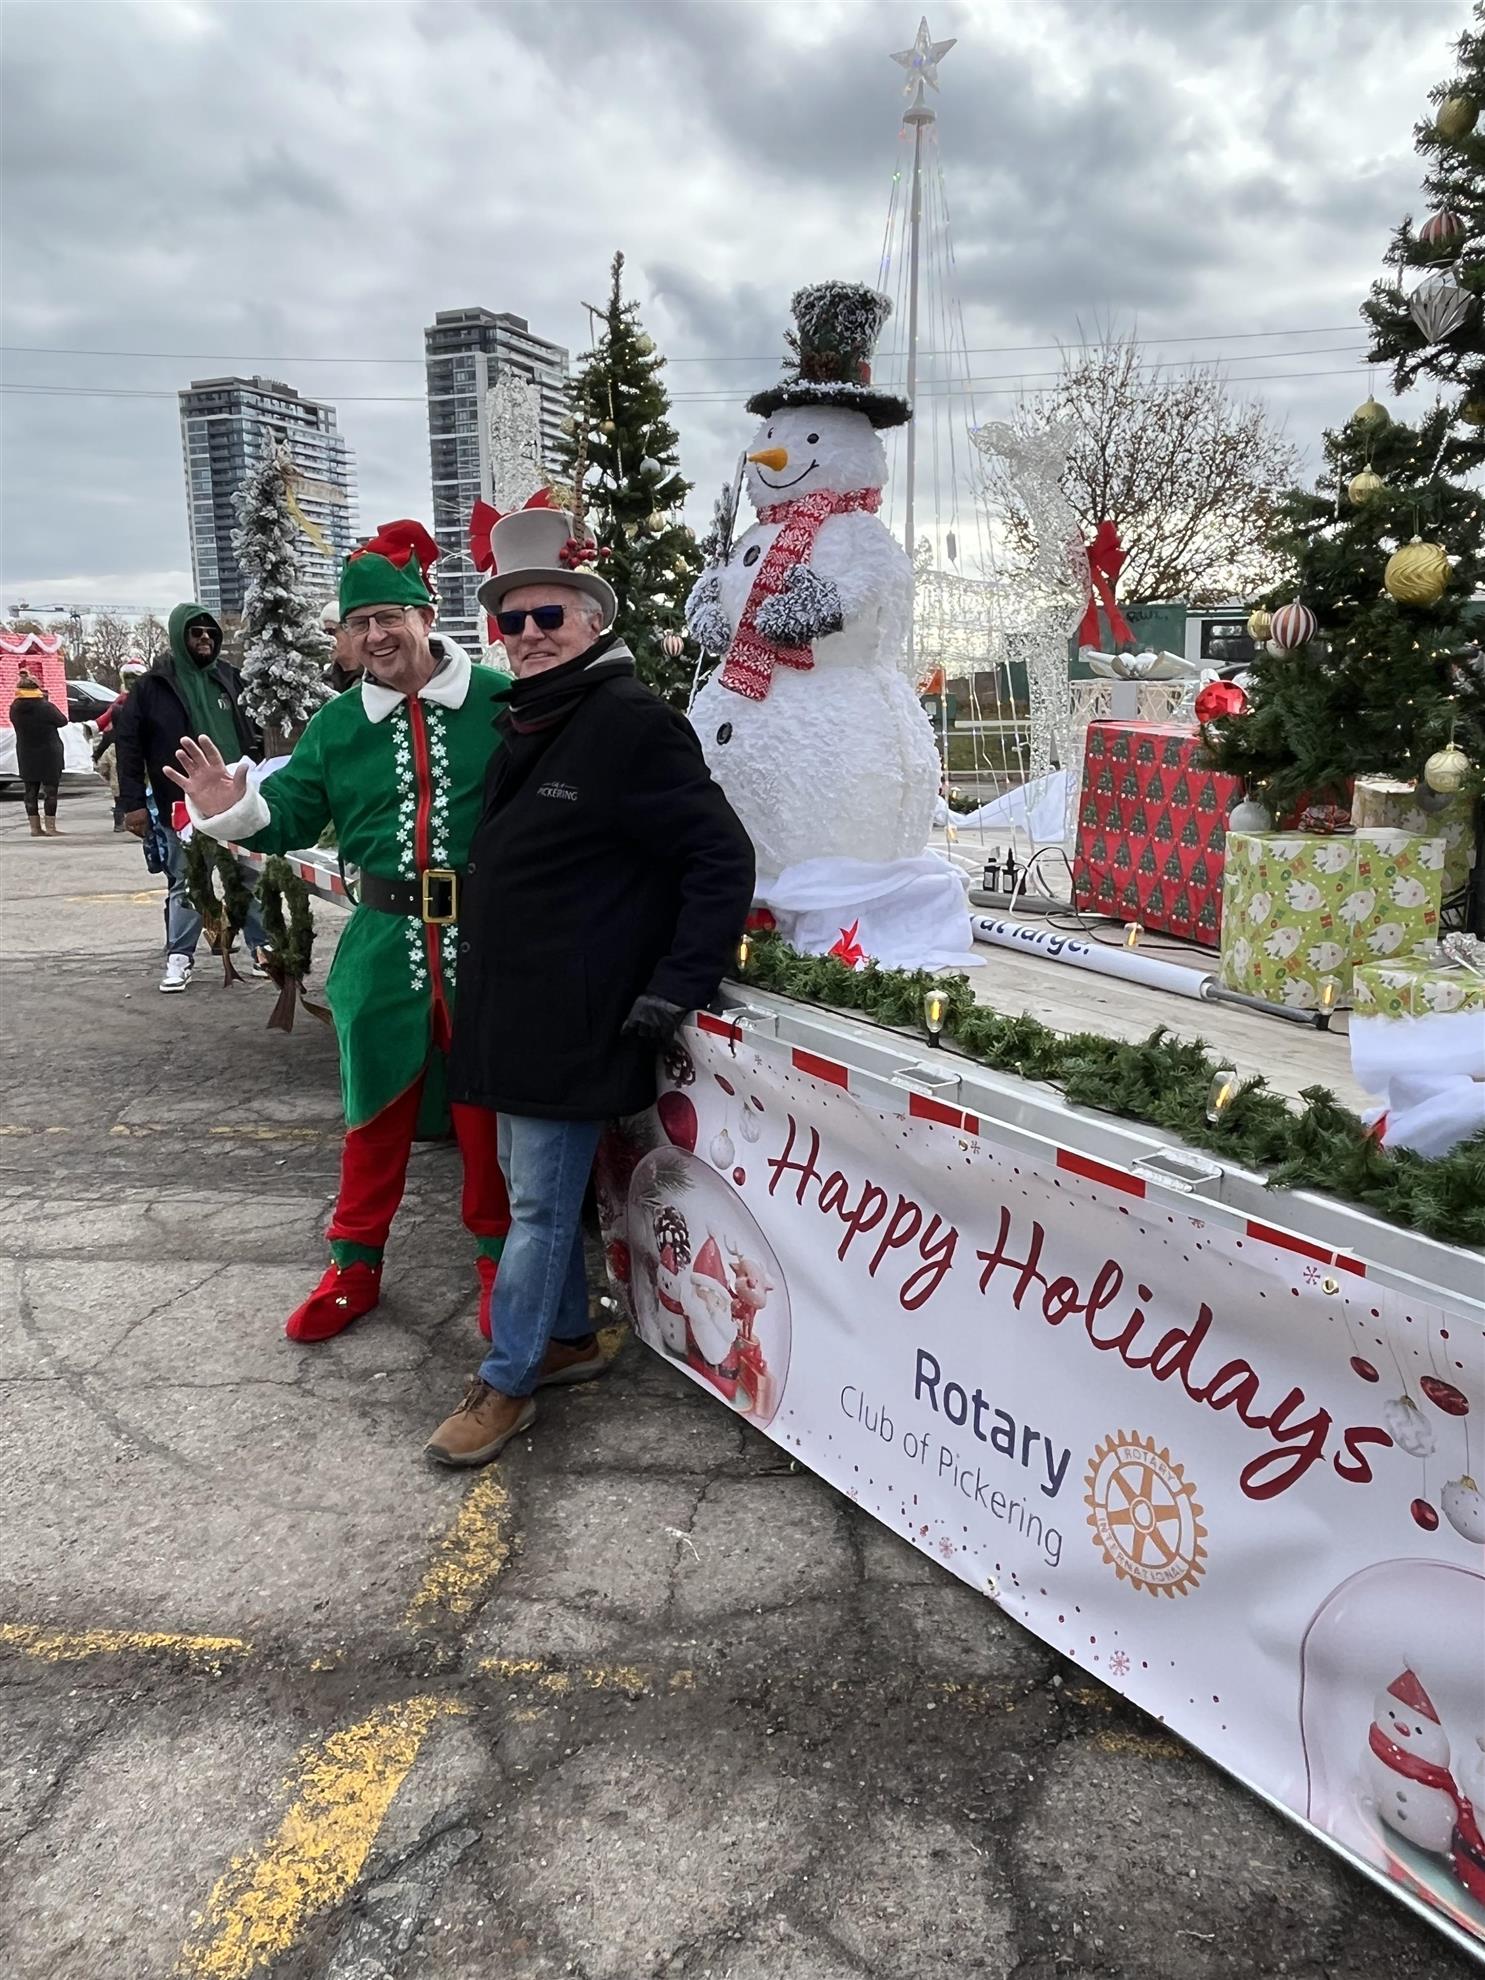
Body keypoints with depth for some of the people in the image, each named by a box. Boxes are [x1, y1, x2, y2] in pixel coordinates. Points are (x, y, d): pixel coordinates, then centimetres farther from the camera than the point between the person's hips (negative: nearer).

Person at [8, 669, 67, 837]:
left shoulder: (15, 709, -3)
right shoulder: (46, 707, -19)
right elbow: (62, 721, -6)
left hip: (26, 758, 5)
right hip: (49, 756, -5)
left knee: (31, 792, 11)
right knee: (50, 791, 1)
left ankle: (35, 827, 13)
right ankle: (50, 827, -1)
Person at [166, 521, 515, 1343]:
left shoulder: (499, 701, -3)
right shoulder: (338, 725, 8)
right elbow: (292, 816, 9)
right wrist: (233, 811, -10)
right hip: (386, 943, 3)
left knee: (488, 1105, 10)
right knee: (376, 1106, 13)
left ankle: (499, 1257, 28)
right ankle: (354, 1266, 28)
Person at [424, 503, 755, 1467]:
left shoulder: (634, 725, -15)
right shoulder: (526, 725, 12)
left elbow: (723, 860, -17)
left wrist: (673, 992, -19)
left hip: (577, 1022, -9)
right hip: (515, 1013, 9)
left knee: (541, 1204, 2)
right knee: (540, 1188, 19)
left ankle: (507, 1383, 17)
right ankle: (570, 1337, 37)